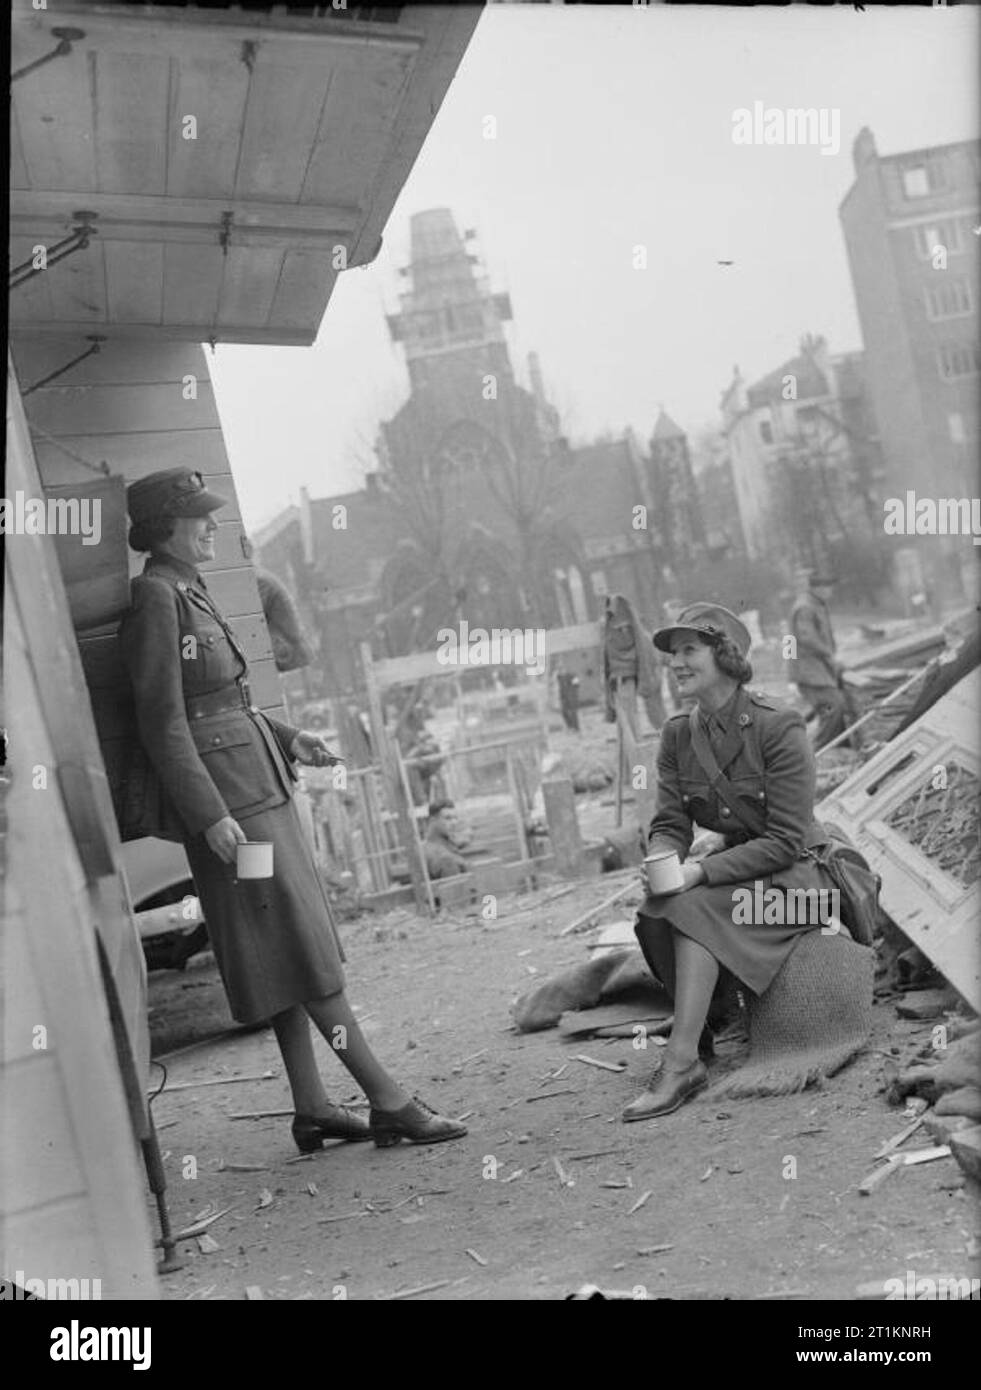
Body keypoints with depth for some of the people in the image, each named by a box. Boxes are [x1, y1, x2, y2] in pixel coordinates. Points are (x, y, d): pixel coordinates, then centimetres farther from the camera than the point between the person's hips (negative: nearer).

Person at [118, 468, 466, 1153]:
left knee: (294, 946, 11)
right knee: (307, 951, -5)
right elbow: (163, 724, -18)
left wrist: (288, 738, 13)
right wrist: (210, 814, -21)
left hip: (261, 786, 10)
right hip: (228, 797, -10)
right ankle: (389, 1102, 2)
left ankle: (313, 1109, 19)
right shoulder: (154, 598, -14)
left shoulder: (189, 592, 15)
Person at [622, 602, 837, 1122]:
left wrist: (698, 872, -27)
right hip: (737, 871, 6)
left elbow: (785, 840, -20)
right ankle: (701, 1038, -8)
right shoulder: (678, 734, 2)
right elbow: (669, 824, 2)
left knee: (695, 909, -30)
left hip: (799, 875, -6)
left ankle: (682, 1062, -27)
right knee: (652, 914, -23)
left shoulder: (780, 727, -17)